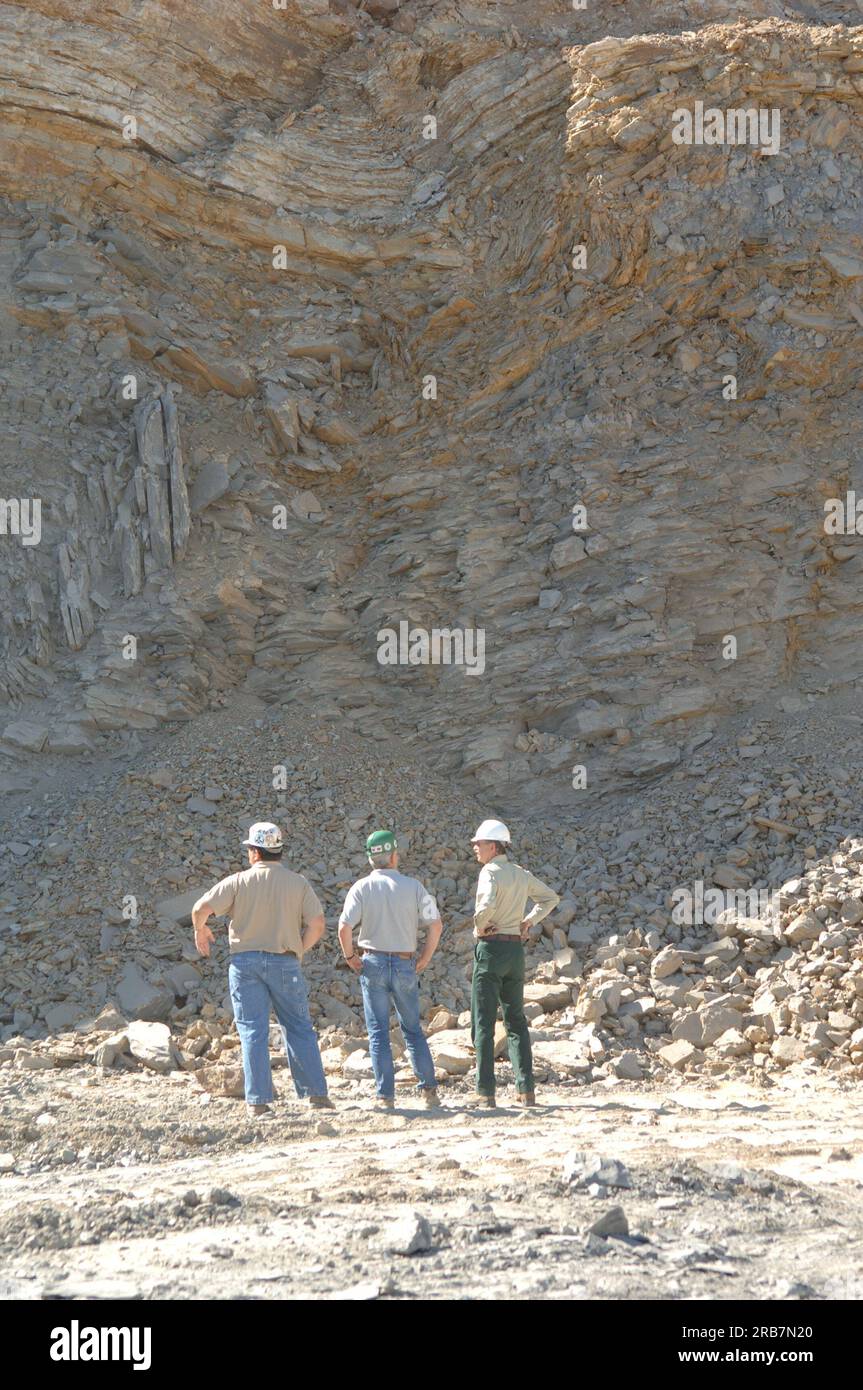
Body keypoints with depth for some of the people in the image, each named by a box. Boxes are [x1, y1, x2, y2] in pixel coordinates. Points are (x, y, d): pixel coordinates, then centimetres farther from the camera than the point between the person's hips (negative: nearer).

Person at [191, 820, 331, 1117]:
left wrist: (200, 931, 12)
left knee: (253, 1031, 3)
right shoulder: (298, 883, 1)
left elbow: (201, 908, -8)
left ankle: (258, 1100, -1)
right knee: (299, 1028, 10)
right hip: (285, 963, 1)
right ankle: (316, 1093, 6)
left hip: (246, 961, -1)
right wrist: (298, 950, 9)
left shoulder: (239, 881, -3)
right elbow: (317, 925, -5)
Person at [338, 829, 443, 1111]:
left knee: (378, 1033, 4)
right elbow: (435, 925, -6)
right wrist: (424, 959, 5)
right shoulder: (413, 886, -2)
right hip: (405, 966, 1)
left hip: (372, 963, -1)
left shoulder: (362, 887, -5)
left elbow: (344, 928, -14)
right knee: (413, 1030, 14)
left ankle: (385, 1096, -1)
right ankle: (429, 1090, 9)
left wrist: (349, 956, 0)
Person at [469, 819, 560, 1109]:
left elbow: (487, 904, -31)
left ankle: (485, 1092, -7)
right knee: (516, 1021, 12)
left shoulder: (490, 872, -12)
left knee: (483, 1022, -3)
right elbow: (551, 897, 23)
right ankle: (526, 1090, 7)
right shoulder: (521, 874, 12)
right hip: (516, 949, 7)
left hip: (490, 947, -7)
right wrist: (529, 921, 15)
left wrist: (480, 925, -13)